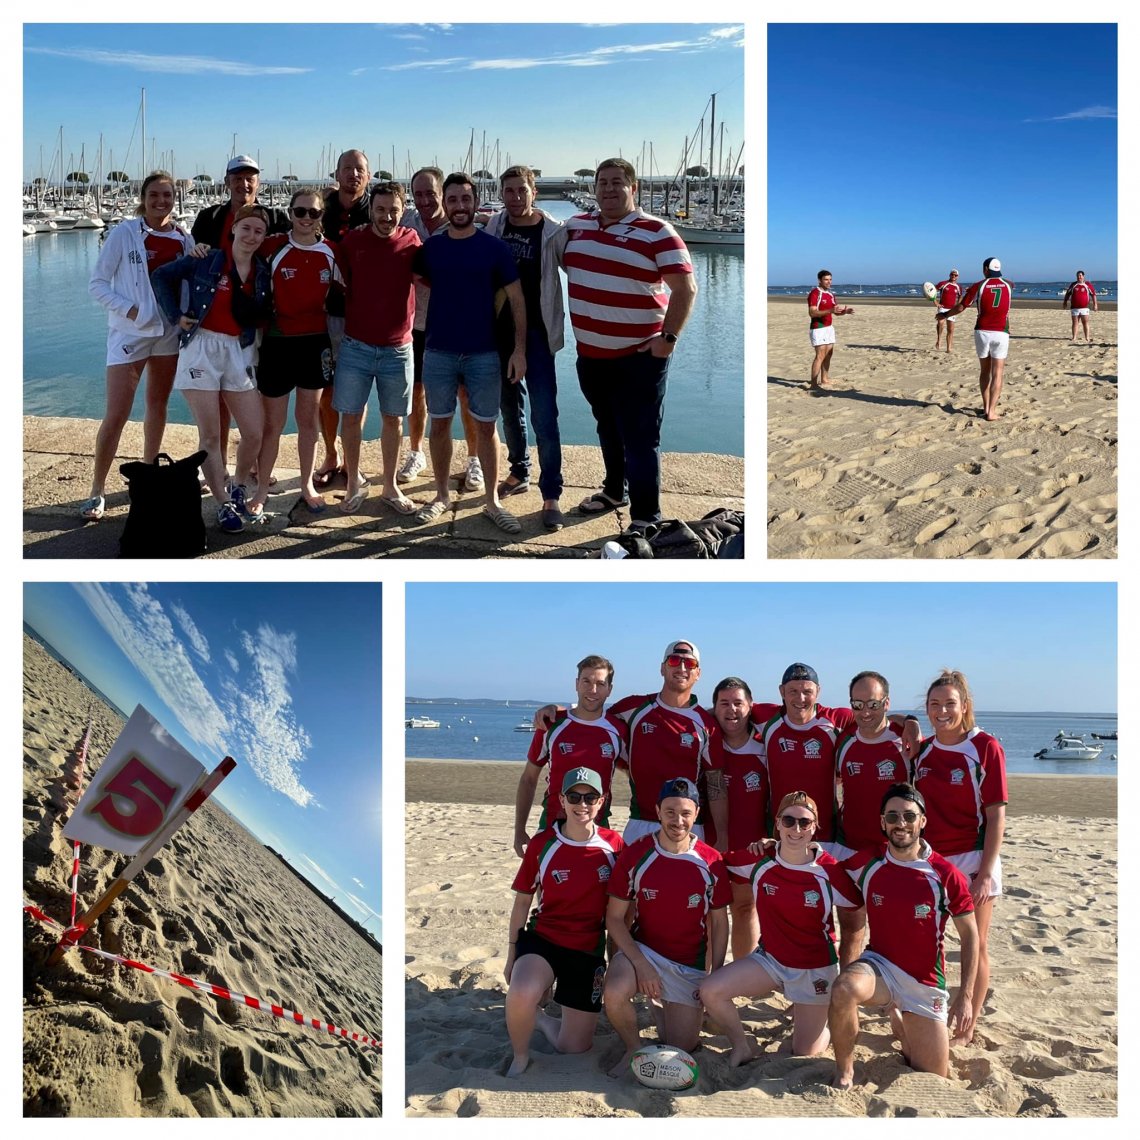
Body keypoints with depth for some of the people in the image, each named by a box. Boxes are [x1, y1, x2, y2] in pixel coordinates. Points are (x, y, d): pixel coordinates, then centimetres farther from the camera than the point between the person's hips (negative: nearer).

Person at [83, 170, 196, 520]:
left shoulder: (183, 238, 3)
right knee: (116, 415, -8)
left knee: (158, 405, 15)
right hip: (130, 332, -4)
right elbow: (97, 284, -6)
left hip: (170, 331, 4)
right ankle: (97, 490, 2)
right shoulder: (123, 234, -8)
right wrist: (128, 310, -16)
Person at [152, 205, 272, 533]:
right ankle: (224, 505, 11)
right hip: (201, 348, -3)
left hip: (239, 352, 4)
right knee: (210, 435, -1)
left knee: (254, 434, 2)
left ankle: (238, 490, 27)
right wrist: (176, 315, -1)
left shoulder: (262, 272, 7)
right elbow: (162, 276, 5)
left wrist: (256, 311, -14)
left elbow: (265, 318, 6)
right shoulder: (206, 260, -2)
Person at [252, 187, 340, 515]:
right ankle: (261, 490, 17)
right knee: (273, 422, 4)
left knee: (309, 418, 14)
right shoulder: (272, 248, -8)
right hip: (277, 342, -3)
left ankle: (307, 486, 27)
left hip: (316, 342, 3)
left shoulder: (330, 253, 1)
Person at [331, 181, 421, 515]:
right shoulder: (352, 242, -3)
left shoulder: (411, 242, -3)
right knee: (351, 416, 3)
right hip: (356, 346, 0)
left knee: (393, 418, 9)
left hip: (398, 349, 0)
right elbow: (340, 283, 7)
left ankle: (390, 487, 22)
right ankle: (354, 483, 20)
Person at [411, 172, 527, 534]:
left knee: (485, 426, 5)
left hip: (484, 354, -2)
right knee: (440, 423, 9)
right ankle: (442, 495, 22)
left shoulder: (495, 248, -4)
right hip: (438, 352, 2)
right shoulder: (430, 248, 2)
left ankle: (492, 501, 14)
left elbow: (516, 299, -3)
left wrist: (519, 348, -8)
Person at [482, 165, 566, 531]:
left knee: (544, 416, -9)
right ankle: (520, 473, 34)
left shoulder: (553, 232, -7)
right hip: (501, 331, 4)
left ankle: (551, 496, -4)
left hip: (537, 333, -4)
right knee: (510, 408, 16)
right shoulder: (493, 227, 4)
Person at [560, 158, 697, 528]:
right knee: (608, 429, 22)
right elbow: (561, 262, 27)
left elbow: (686, 287, -12)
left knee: (640, 438, -4)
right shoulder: (576, 225, 8)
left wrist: (669, 337, -18)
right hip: (590, 353, 6)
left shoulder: (657, 232, -10)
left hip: (639, 355, -6)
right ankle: (614, 490, 40)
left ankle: (646, 518, 2)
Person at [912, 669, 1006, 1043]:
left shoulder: (985, 748, -10)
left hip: (972, 859, -4)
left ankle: (968, 1027, 19)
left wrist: (985, 873, -15)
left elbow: (996, 817, -11)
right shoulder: (922, 751, 5)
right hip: (926, 859, 5)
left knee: (975, 947, 7)